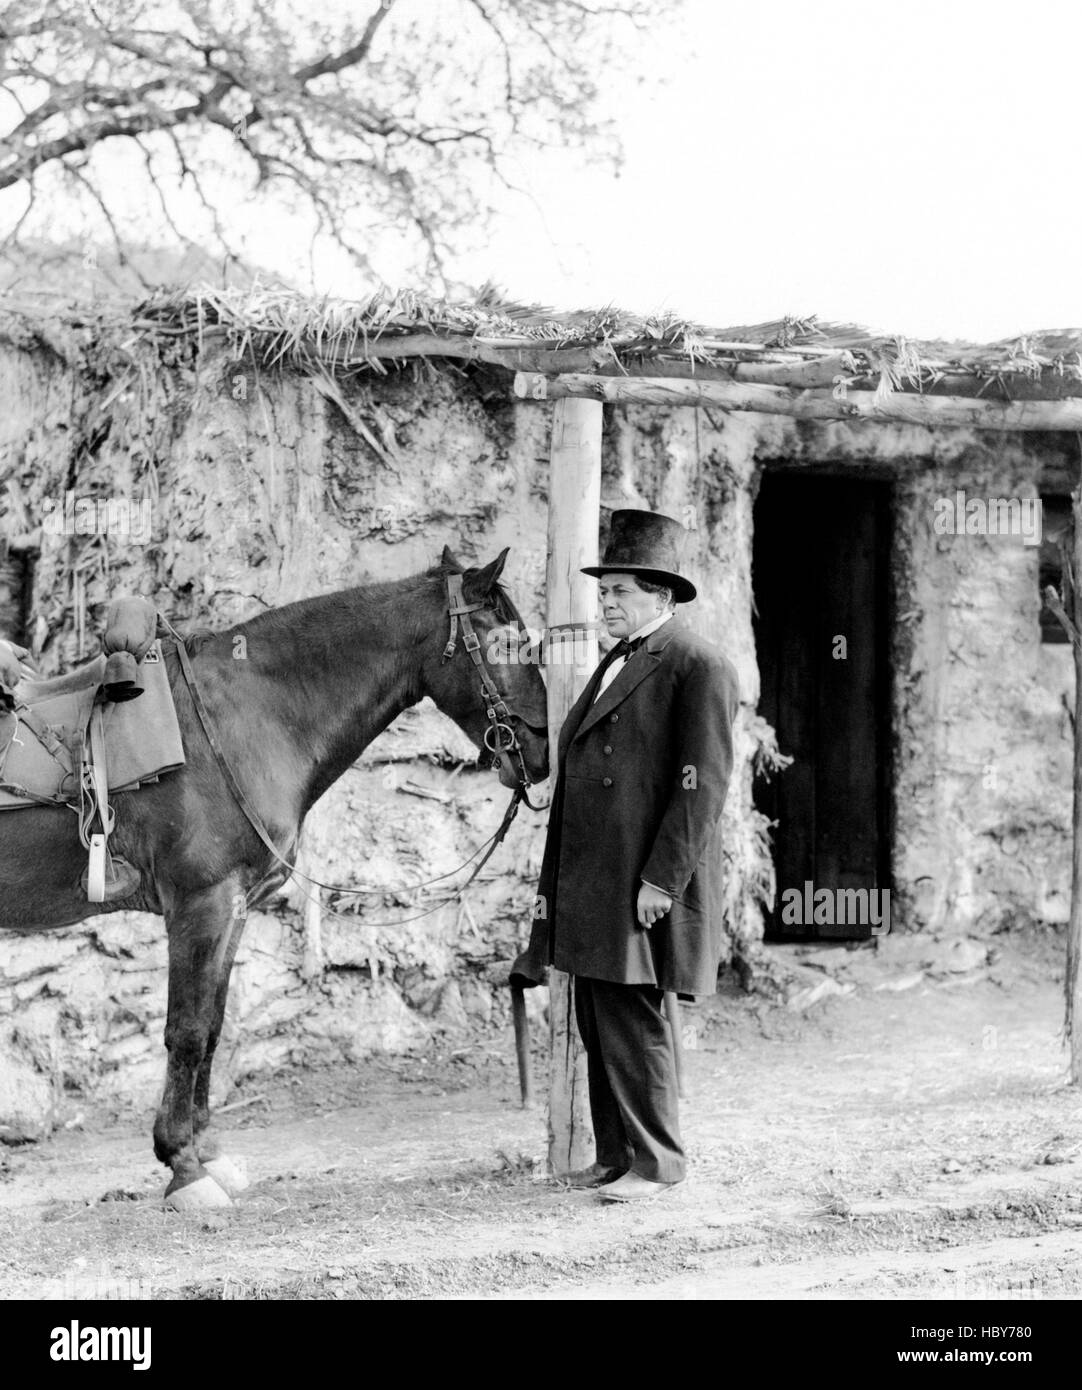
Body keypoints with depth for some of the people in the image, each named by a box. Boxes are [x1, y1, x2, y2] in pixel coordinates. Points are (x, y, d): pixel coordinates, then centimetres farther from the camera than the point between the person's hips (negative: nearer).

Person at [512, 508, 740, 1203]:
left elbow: (703, 783, -16)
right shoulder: (619, 662, 20)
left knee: (632, 1020, -6)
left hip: (644, 884, -9)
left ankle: (656, 1162, 3)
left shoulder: (700, 667, -10)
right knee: (600, 1023, 11)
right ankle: (617, 1156, 19)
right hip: (591, 882, 9)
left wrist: (661, 880, -20)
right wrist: (557, 882, 20)